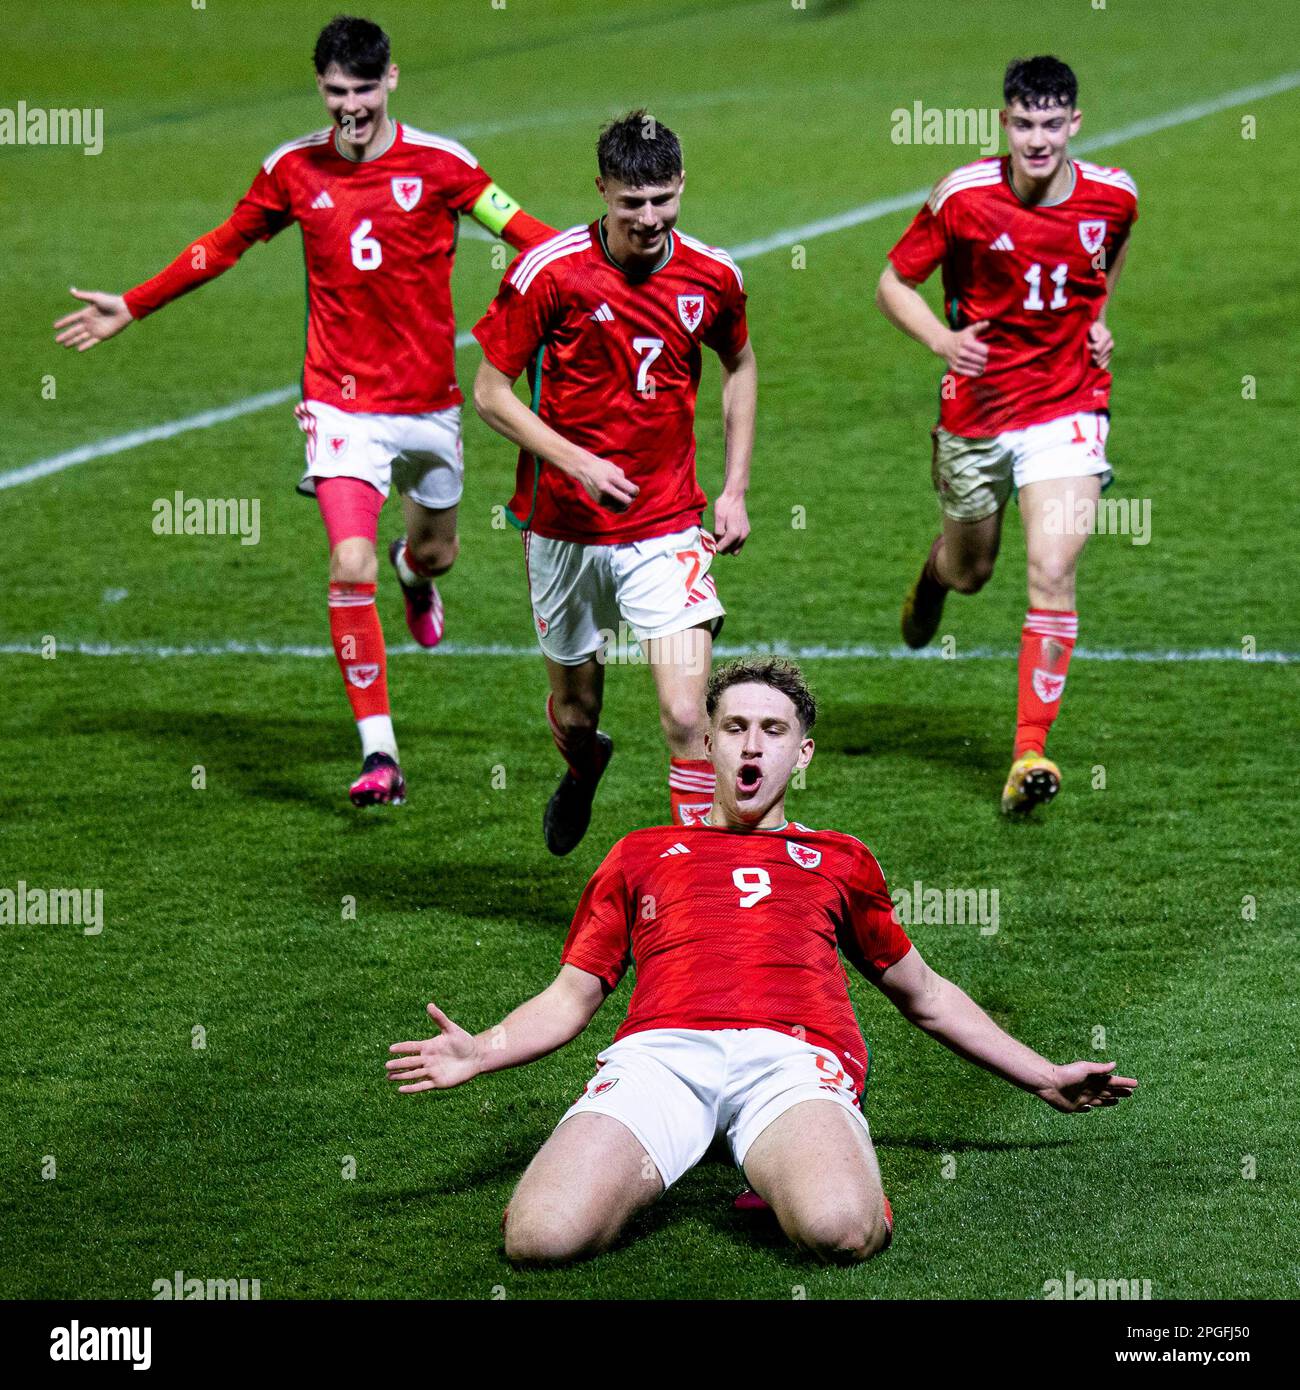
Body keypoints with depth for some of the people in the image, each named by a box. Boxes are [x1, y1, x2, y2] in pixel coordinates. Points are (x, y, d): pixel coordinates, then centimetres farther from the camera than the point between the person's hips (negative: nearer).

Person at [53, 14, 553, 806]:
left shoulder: (439, 163, -7)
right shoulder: (294, 170, -1)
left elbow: (520, 229, -3)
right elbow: (224, 246, 13)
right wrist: (133, 308, 18)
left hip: (429, 399, 1)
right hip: (343, 400, -1)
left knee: (437, 551, 19)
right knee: (352, 567, -17)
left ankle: (415, 574, 61)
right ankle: (380, 756, -14)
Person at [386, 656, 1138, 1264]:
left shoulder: (838, 860, 33)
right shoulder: (643, 854, 33)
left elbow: (925, 995, 40)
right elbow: (572, 996, 26)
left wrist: (1045, 1076, 36)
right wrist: (480, 1052, 5)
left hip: (794, 1054, -1)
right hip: (660, 1048, 1)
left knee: (839, 1229, -37)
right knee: (542, 1234, -30)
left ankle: (789, 1173, -4)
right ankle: (640, 1170, 1)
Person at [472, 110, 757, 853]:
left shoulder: (713, 275, -5)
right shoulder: (549, 270, -14)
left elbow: (740, 365, 16)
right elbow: (491, 390, -8)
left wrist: (736, 489, 10)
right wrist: (578, 461, -20)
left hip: (668, 528, 0)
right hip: (566, 529, 0)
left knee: (686, 716, -15)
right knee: (575, 705, 17)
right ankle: (583, 771, 53)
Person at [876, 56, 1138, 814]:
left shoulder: (1113, 195, -7)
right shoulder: (963, 197, -14)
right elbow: (894, 282, -5)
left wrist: (1100, 317, 5)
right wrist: (942, 337, -22)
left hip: (1067, 406, 0)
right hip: (977, 407, 0)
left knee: (1053, 573, -16)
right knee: (971, 571, 18)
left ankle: (1031, 753, -12)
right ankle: (933, 575, 59)